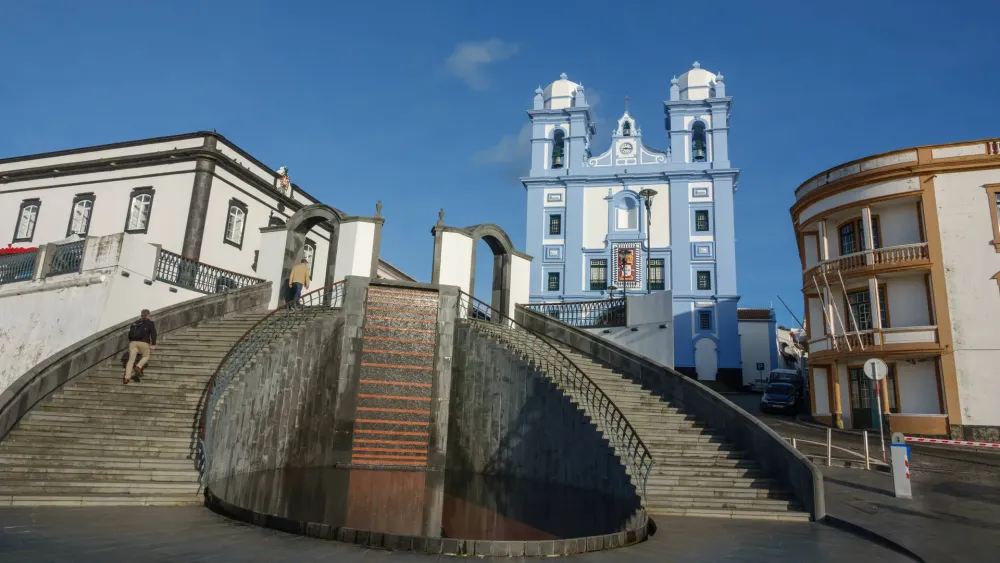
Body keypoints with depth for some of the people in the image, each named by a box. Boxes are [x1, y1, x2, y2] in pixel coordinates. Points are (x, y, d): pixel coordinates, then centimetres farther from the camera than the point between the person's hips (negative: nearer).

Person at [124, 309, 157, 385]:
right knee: (146, 356, 18)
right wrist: (153, 344, 0)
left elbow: (130, 334, 25)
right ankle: (139, 366, -10)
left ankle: (127, 378, -8)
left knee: (131, 360, 1)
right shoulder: (150, 323, 11)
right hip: (143, 343, -3)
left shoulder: (135, 323, 24)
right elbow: (153, 333, 1)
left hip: (133, 342, 3)